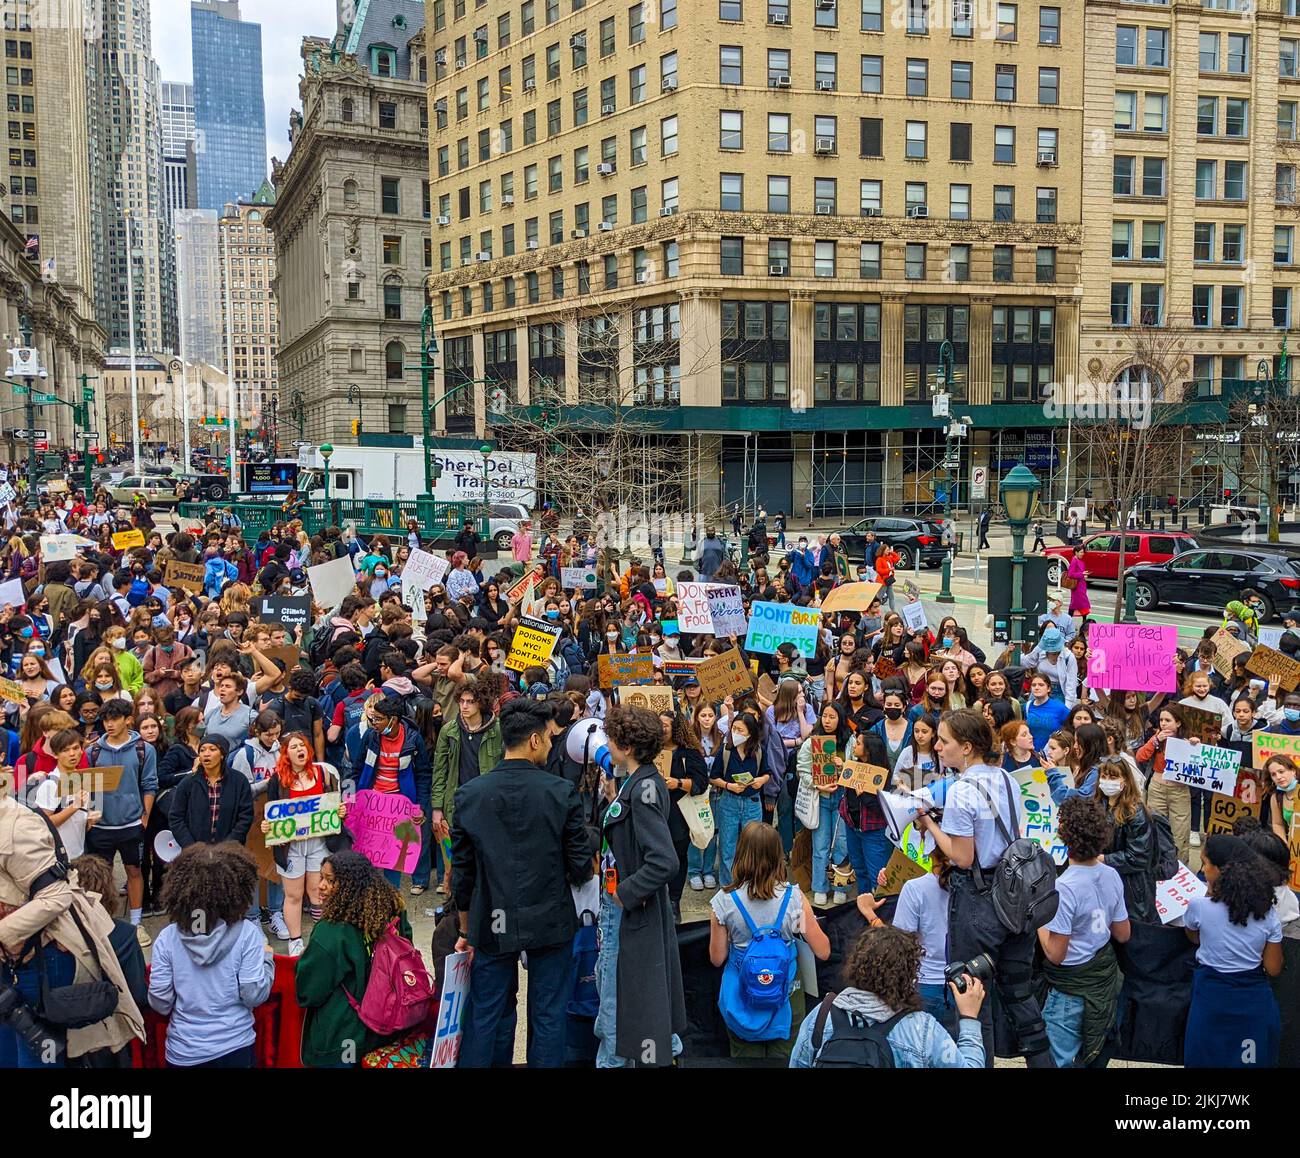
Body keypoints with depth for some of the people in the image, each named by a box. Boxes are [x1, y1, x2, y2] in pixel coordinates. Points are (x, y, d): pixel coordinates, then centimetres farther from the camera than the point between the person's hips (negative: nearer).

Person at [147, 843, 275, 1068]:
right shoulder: (246, 934, -14)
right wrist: (266, 959, 1)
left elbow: (160, 1002, -7)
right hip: (234, 1047, -2)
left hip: (182, 1052, 2)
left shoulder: (167, 938, -9)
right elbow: (254, 996, -15)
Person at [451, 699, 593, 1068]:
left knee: (483, 1015, 13)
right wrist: (575, 873, 14)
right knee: (548, 1015, 12)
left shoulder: (469, 795, -6)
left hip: (492, 926, 2)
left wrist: (466, 930, 12)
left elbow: (462, 874, 0)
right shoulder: (562, 792, -13)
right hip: (550, 924, -1)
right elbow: (581, 867, -11)